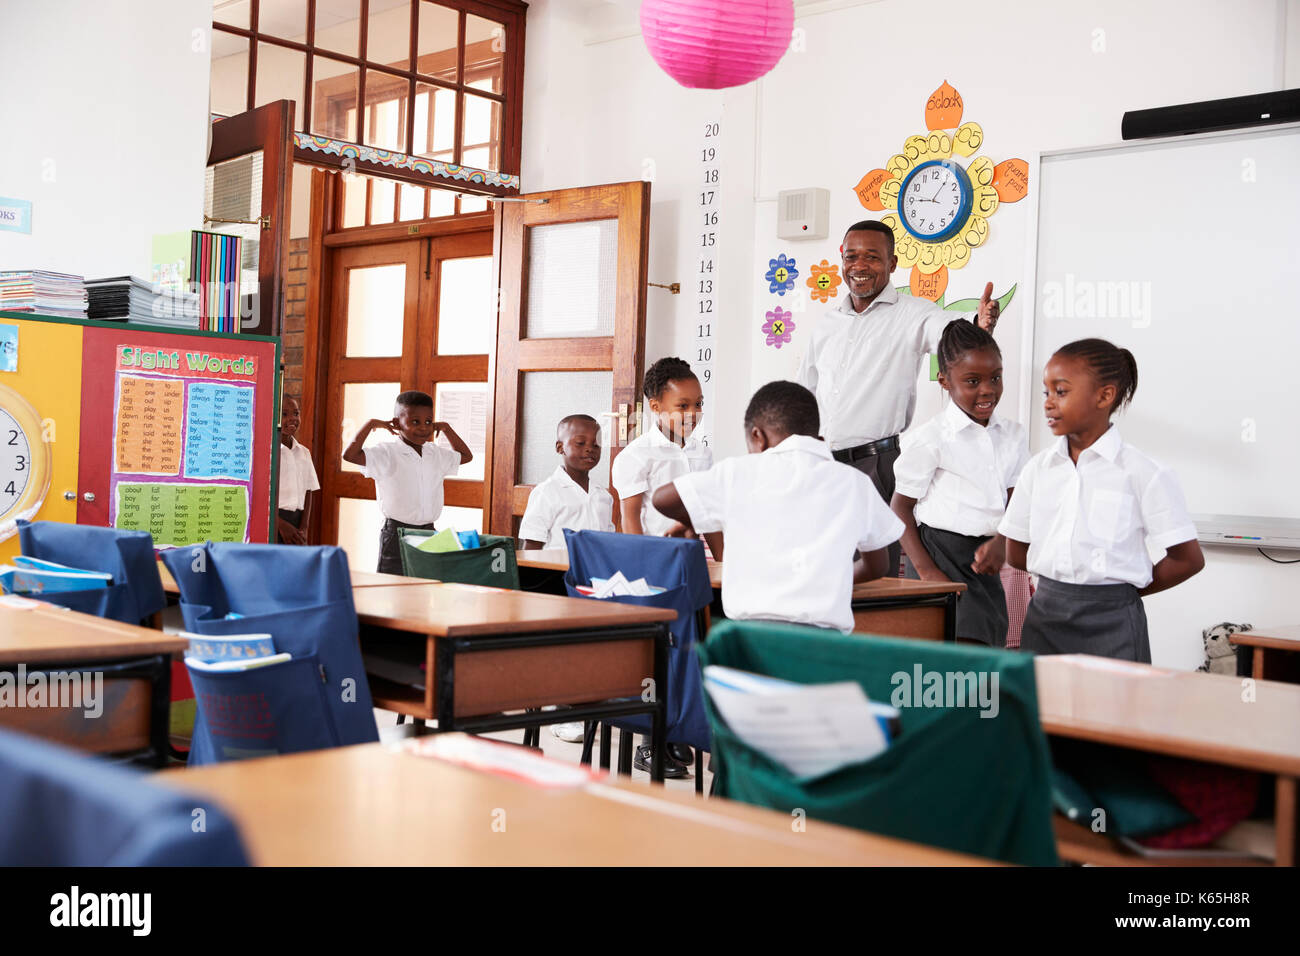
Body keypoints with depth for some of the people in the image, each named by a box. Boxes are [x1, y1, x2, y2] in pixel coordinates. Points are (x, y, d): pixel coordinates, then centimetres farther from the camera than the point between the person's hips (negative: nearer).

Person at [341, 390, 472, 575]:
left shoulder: (436, 454, 10)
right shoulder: (387, 453, -9)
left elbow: (466, 456, 27)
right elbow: (350, 455, -22)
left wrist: (446, 428, 17)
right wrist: (371, 424, -15)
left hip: (428, 532, 5)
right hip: (396, 532, -5)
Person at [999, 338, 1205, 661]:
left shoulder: (1141, 473, -5)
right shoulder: (1039, 467, 6)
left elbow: (1188, 558, -2)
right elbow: (1016, 552, 13)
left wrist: (1122, 590, 1)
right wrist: (1060, 579, 4)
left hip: (1111, 622, -3)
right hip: (1044, 615, 4)